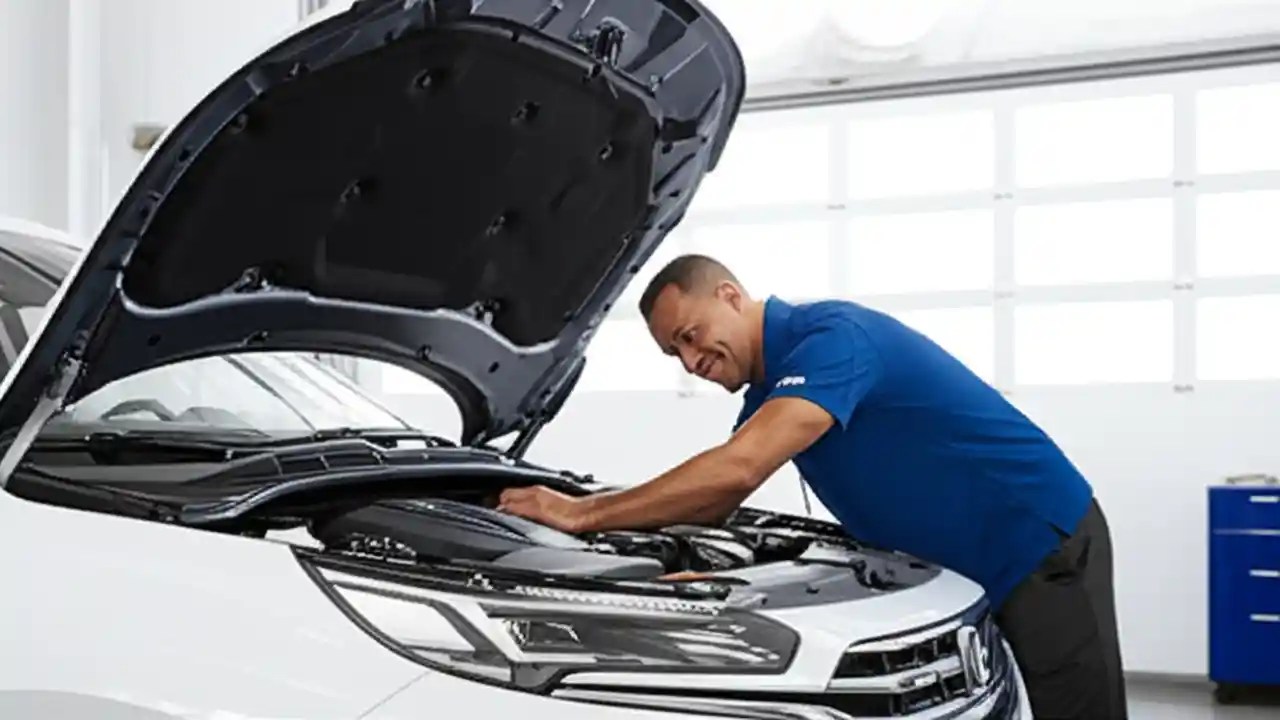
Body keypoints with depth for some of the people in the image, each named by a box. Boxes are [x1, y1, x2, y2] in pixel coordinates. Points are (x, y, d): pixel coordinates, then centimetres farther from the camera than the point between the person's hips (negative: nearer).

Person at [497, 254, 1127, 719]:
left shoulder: (830, 336, -24)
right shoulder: (769, 389, 8)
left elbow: (735, 470, -33)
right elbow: (714, 502, 13)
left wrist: (583, 514, -28)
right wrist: (589, 505, 0)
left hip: (1044, 545, -9)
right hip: (967, 566, 9)